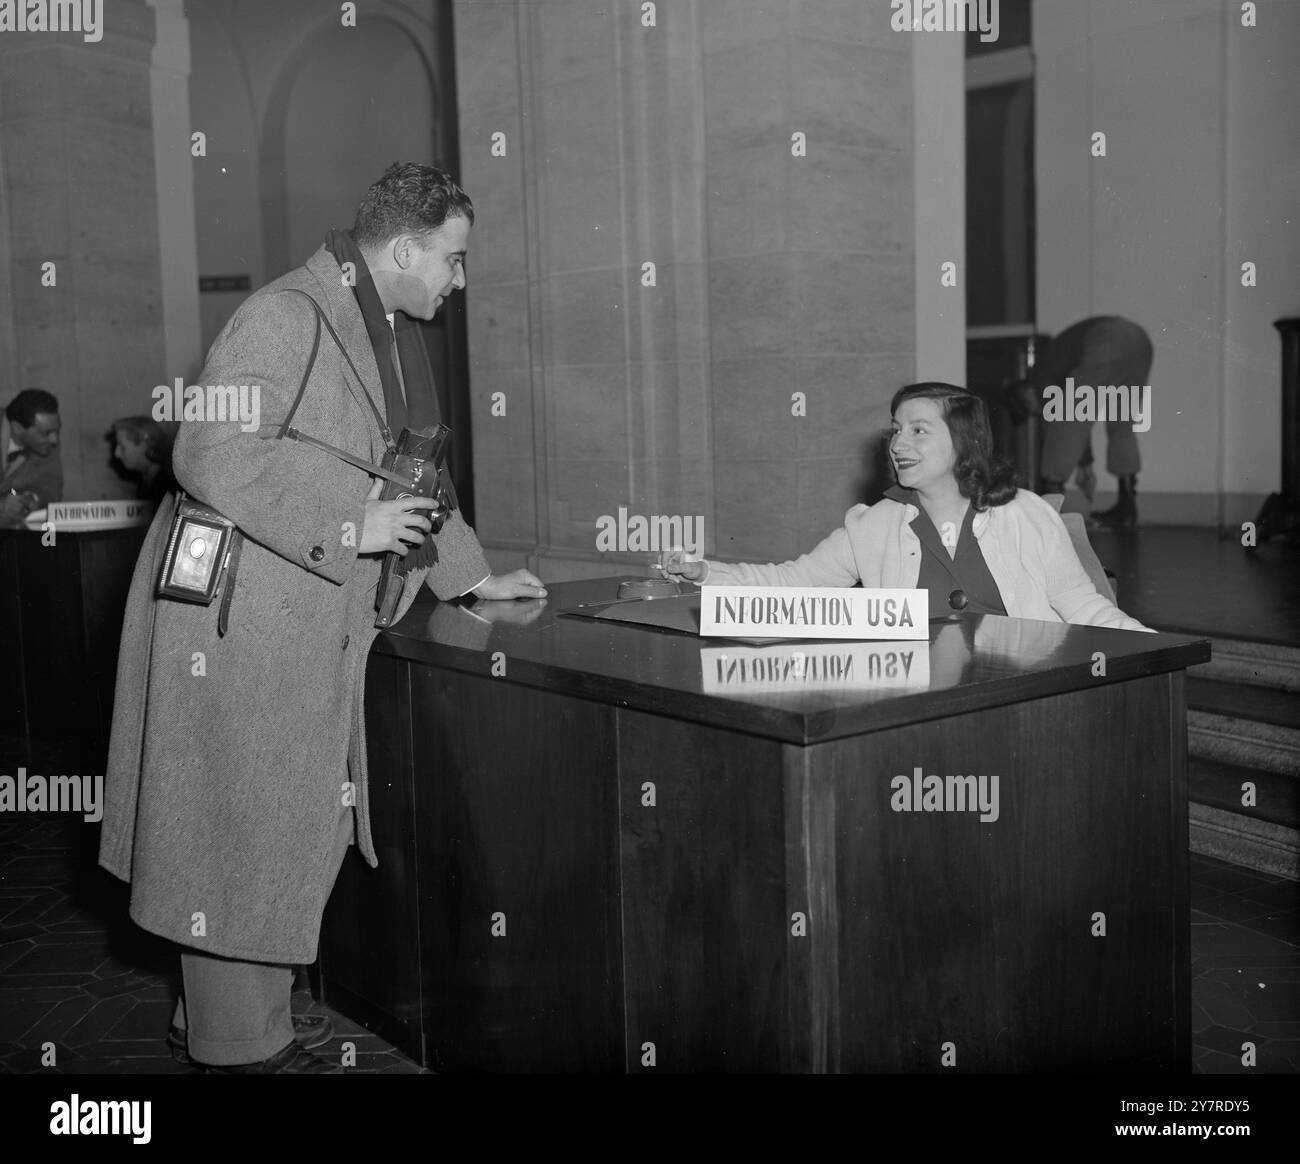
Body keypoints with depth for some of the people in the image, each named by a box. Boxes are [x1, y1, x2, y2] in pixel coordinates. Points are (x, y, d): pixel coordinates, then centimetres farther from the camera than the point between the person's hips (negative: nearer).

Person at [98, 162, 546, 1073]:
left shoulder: (396, 334, 15)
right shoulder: (287, 317, -15)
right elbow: (212, 455, -22)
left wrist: (472, 576, 21)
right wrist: (350, 525, -23)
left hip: (317, 625, 9)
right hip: (240, 617, -9)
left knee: (300, 827, 14)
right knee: (244, 827, 1)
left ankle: (218, 1013, 30)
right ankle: (241, 1044, 16)